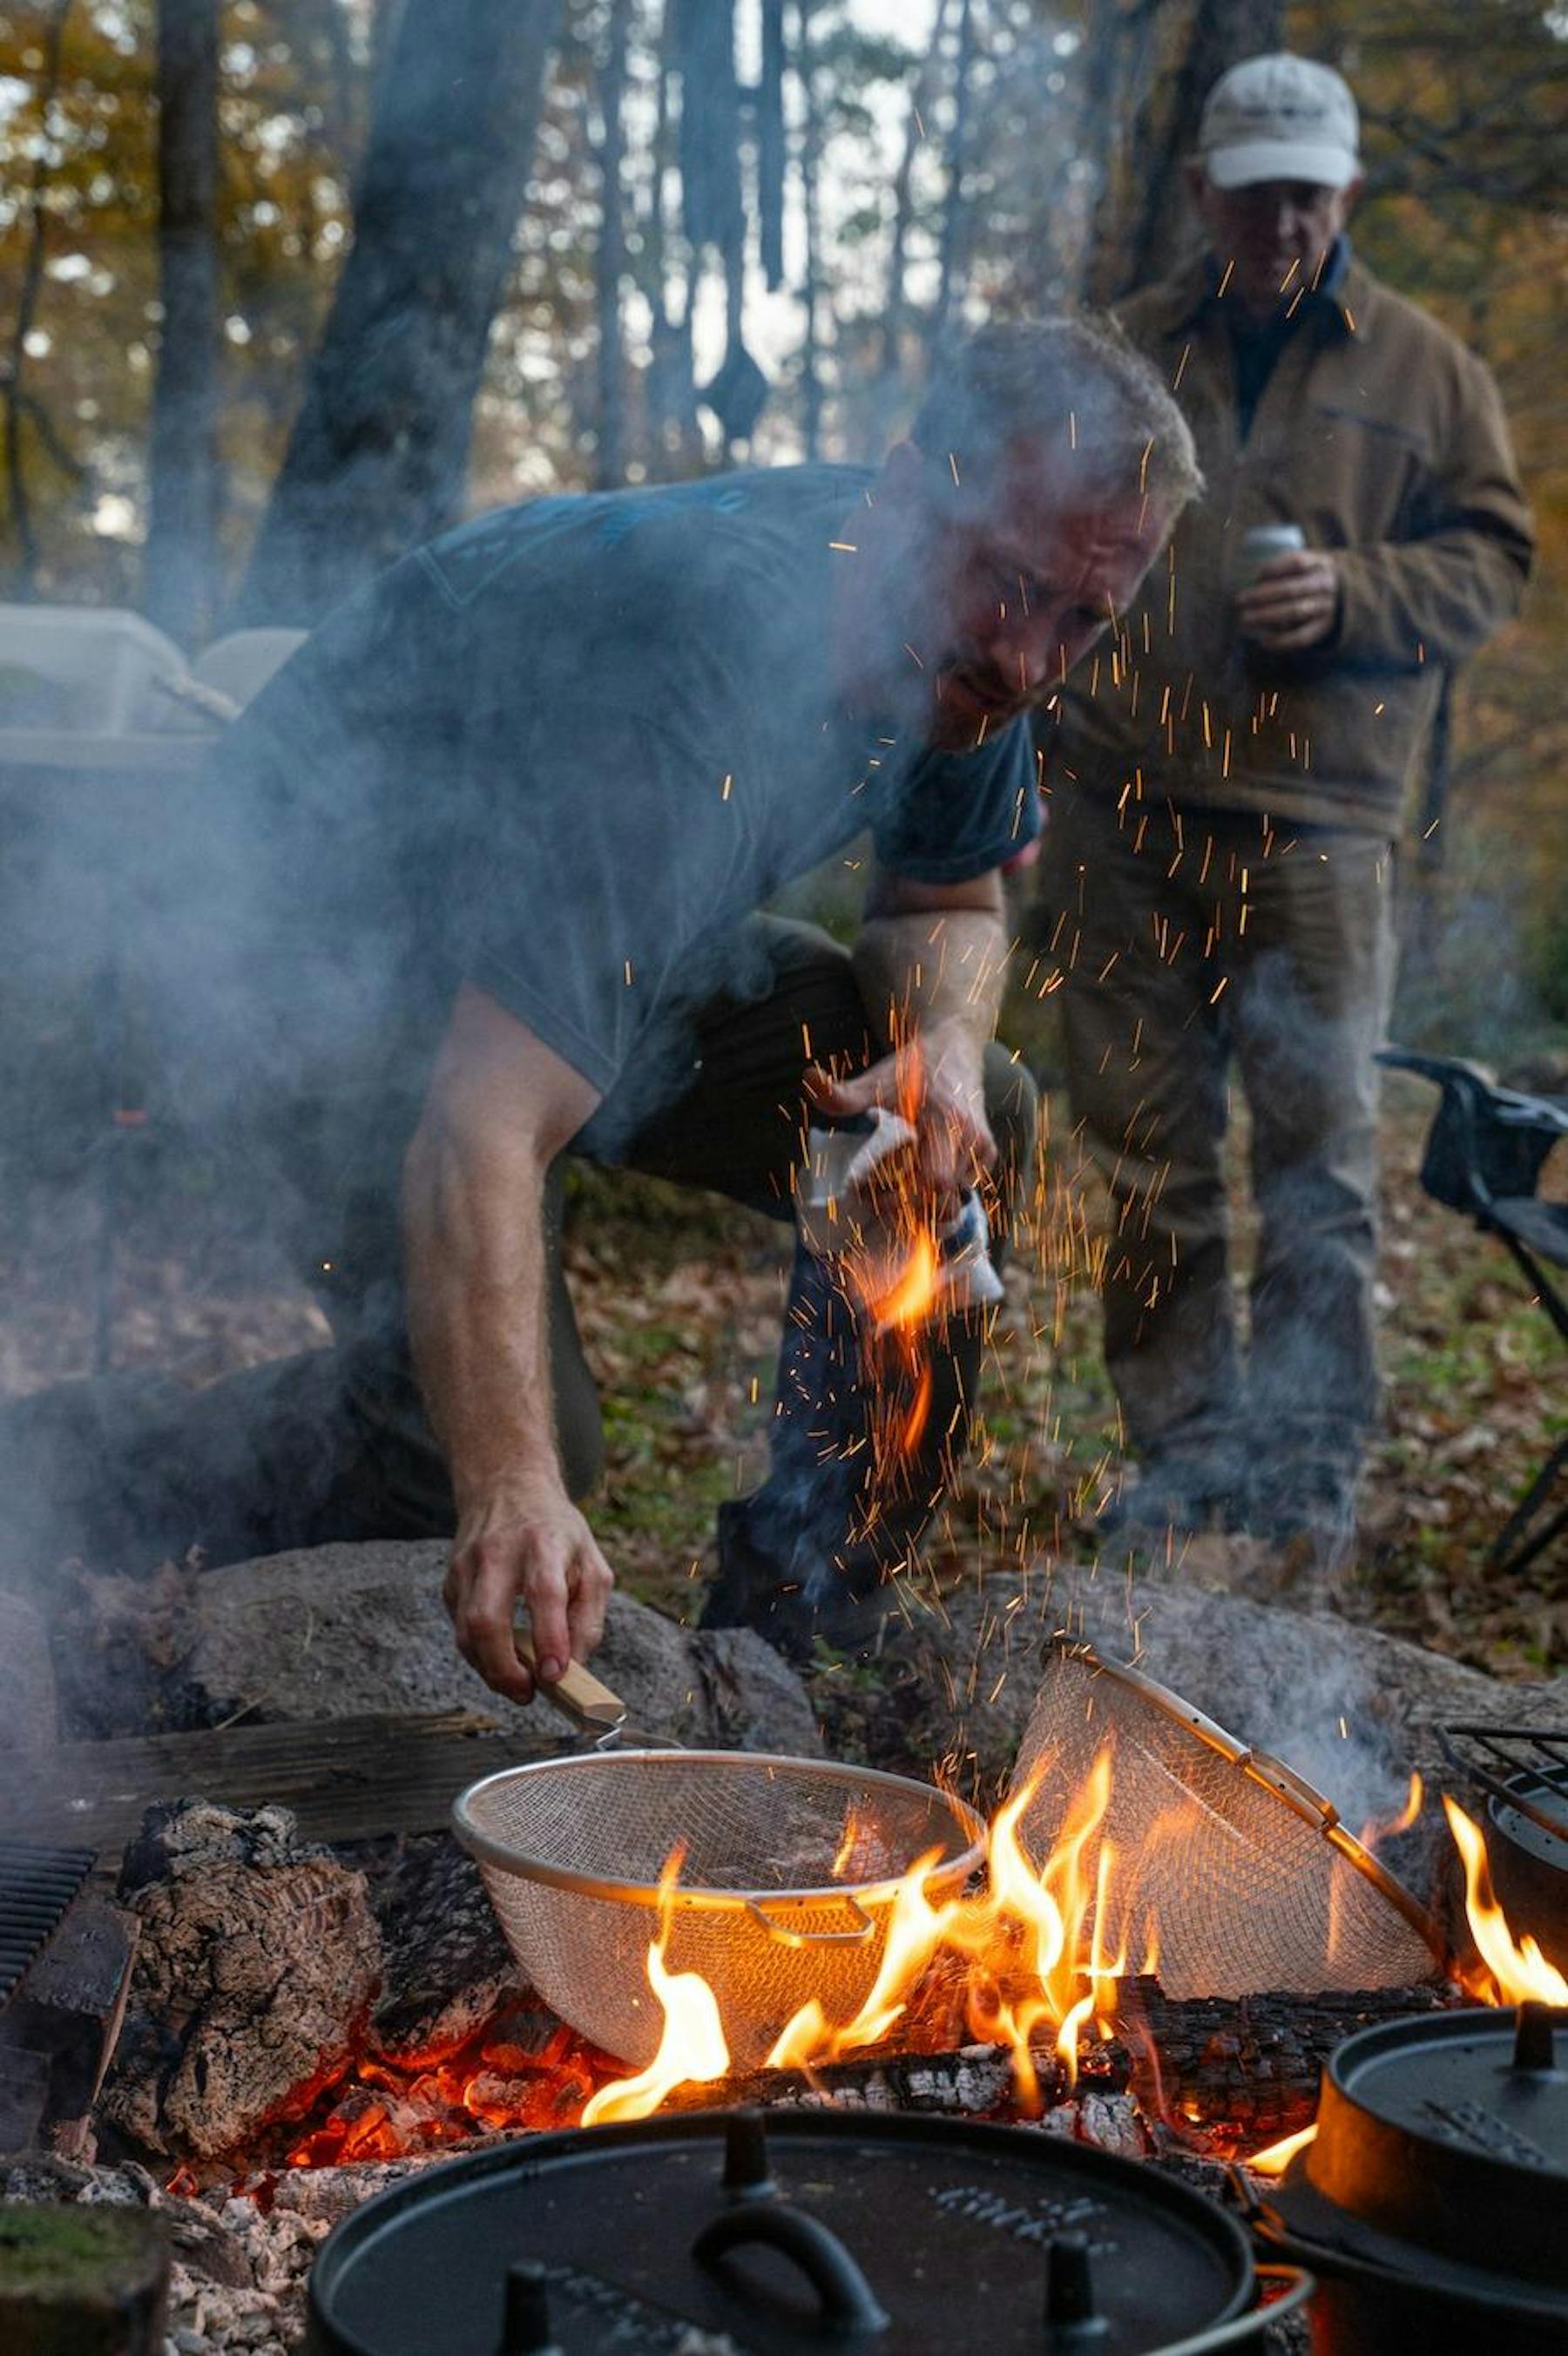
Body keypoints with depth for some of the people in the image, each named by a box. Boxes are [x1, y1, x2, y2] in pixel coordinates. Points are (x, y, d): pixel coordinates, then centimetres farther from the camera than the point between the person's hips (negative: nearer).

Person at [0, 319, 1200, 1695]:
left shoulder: (958, 644, -13)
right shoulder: (687, 683, -39)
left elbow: (950, 904, 6)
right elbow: (482, 1134, -47)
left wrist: (943, 1049, -18)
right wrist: (509, 1490, -59)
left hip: (615, 941, 8)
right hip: (325, 954, -8)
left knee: (977, 1129, -5)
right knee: (498, 1454, -23)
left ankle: (791, 1643, 7)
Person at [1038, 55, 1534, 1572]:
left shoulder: (1422, 369, 11)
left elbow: (1490, 558, 9)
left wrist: (1352, 593, -11)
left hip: (1315, 823, -1)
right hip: (1120, 821, 2)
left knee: (1318, 1153, -2)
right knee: (1148, 1161, 4)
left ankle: (1308, 1466, 9)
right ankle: (1181, 1449, 15)